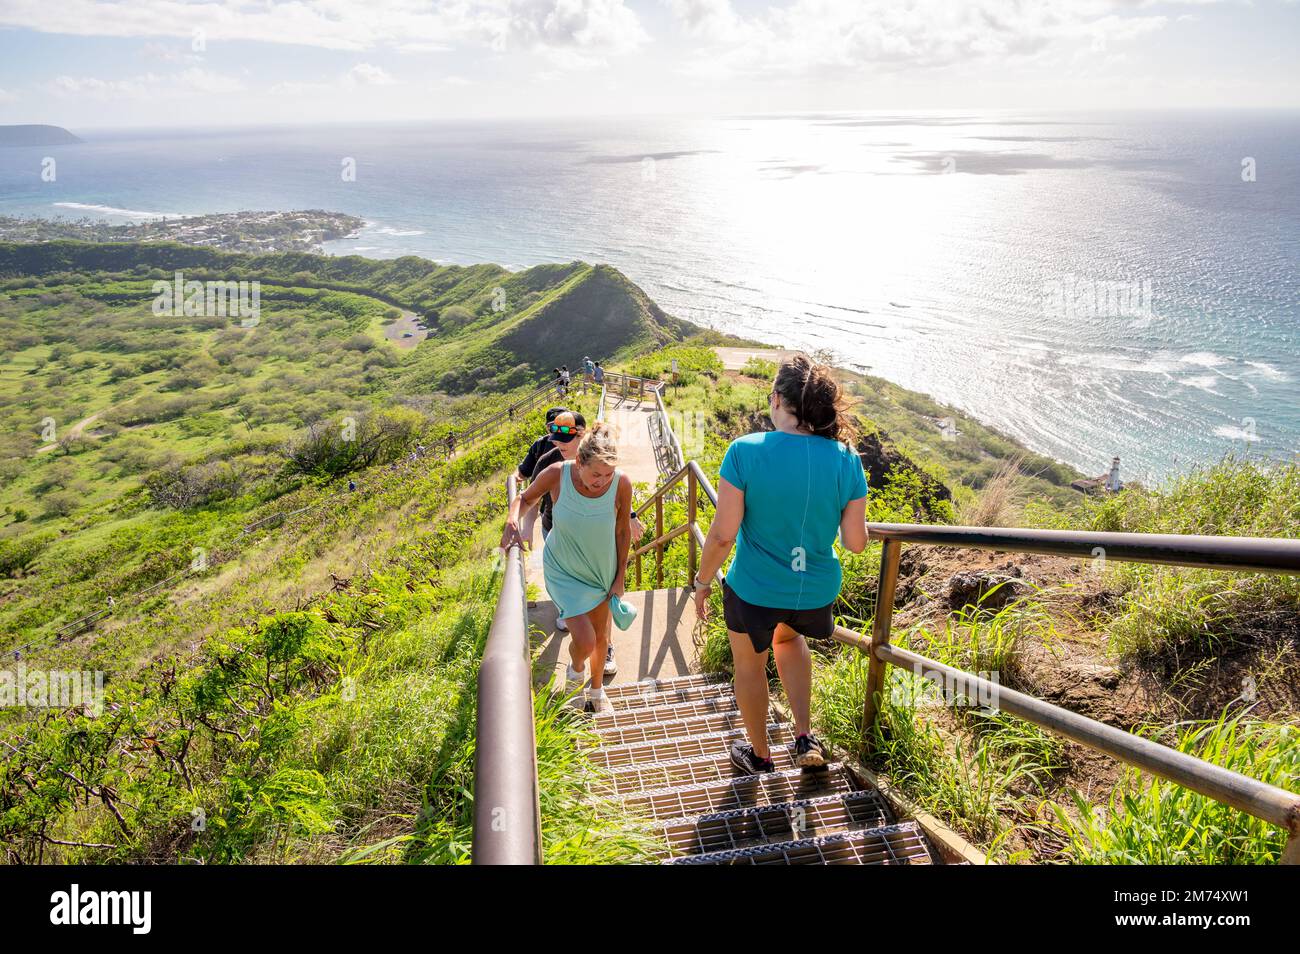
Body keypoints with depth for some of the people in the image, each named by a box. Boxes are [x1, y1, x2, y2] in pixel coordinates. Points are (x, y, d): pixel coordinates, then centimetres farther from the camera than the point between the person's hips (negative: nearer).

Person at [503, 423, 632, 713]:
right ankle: (576, 668, 28)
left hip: (602, 570, 2)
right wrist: (512, 521, -26)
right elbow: (525, 498, -5)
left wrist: (620, 578, 0)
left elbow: (623, 531, -7)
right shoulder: (556, 475, -26)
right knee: (585, 641, -12)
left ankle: (596, 691, 48)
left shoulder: (622, 484, -23)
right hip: (564, 572, -2)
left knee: (601, 638, 18)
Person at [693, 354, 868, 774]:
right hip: (817, 591, 3)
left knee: (749, 664, 25)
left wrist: (702, 582, -3)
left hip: (754, 588, -3)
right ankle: (805, 737, 31)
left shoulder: (745, 451, -21)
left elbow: (723, 534, -19)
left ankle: (759, 753, 46)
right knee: (789, 637, 37)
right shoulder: (846, 459, -12)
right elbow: (856, 542, -7)